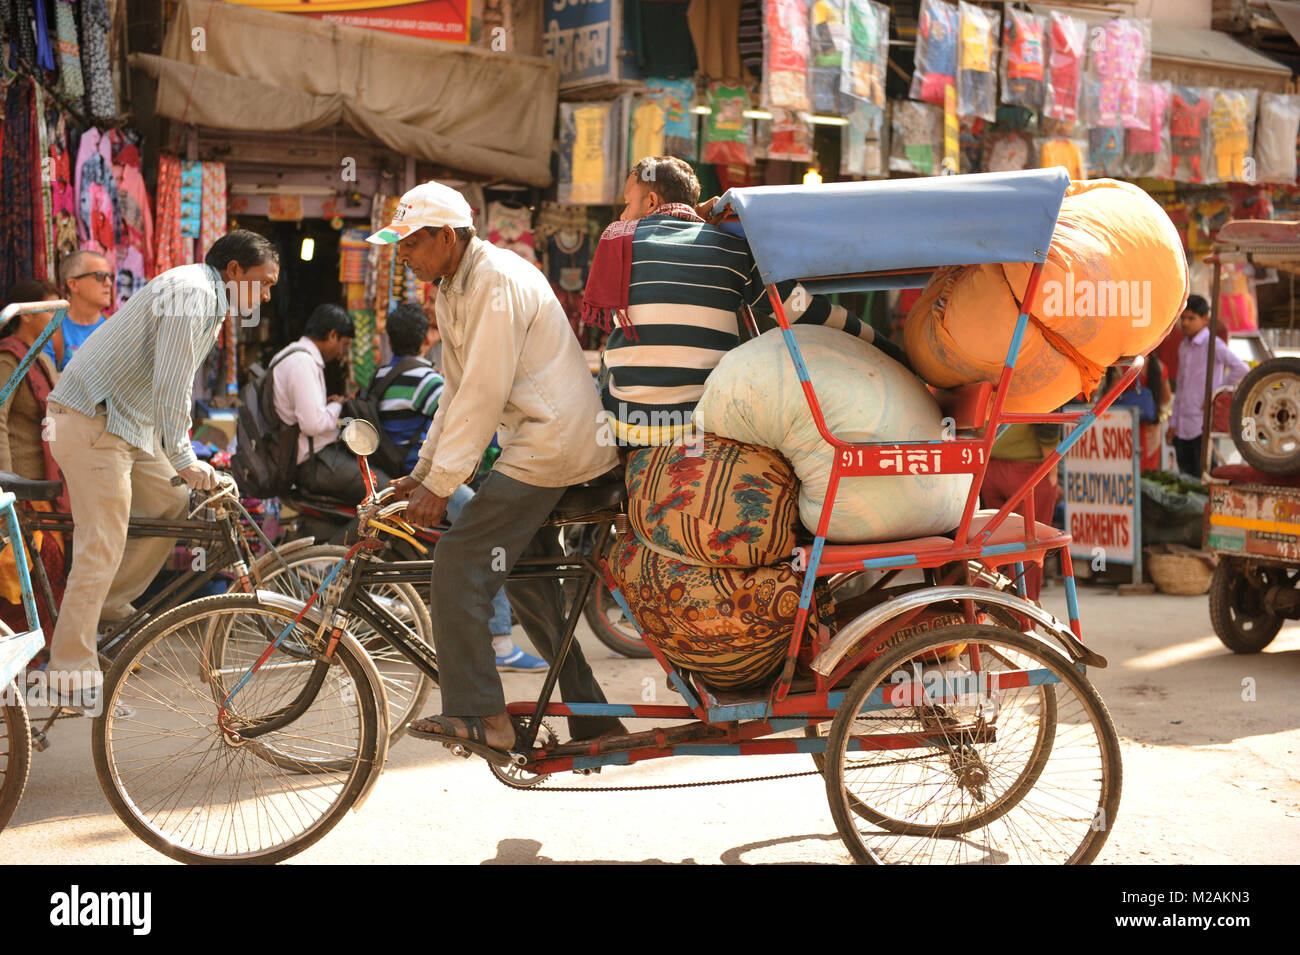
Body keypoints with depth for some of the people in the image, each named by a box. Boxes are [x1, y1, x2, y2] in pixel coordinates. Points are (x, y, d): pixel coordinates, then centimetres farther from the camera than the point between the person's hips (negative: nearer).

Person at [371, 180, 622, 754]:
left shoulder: (498, 281, -17)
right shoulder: (452, 291, 15)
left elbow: (484, 393, -22)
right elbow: (456, 391, 19)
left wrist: (440, 486, -20)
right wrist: (422, 471, 13)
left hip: (554, 442, -11)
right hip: (539, 442, 11)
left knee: (459, 564, -16)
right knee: (527, 579, 16)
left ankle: (479, 716, -13)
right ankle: (593, 719, 22)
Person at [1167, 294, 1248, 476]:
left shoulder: (1213, 345, -9)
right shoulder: (1184, 346, 14)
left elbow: (1241, 369, -21)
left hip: (1203, 426, -7)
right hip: (1183, 427, 7)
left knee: (1203, 478, -6)